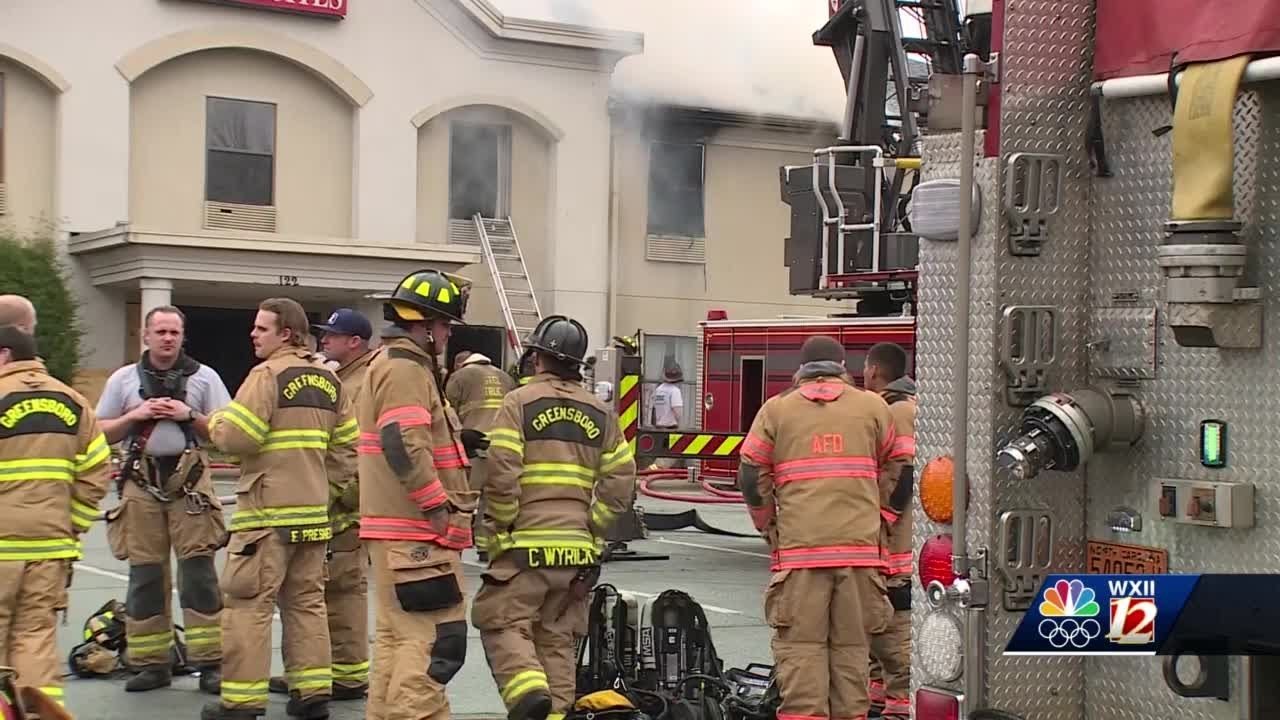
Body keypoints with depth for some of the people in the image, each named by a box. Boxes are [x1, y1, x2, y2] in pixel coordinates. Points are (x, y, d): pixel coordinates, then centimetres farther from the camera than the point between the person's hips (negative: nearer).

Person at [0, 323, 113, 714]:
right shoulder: (71, 401, 8)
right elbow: (97, 473, 9)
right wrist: (72, 527, 14)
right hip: (51, 544, 5)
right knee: (37, 634, 9)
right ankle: (44, 709, 6)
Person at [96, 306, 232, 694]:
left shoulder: (204, 377, 7)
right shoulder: (123, 379, 11)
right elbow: (100, 433, 11)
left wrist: (190, 416, -9)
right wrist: (134, 416, -5)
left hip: (190, 481, -2)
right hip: (141, 483, 2)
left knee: (198, 570, -5)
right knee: (145, 574, 4)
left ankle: (209, 663, -2)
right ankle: (151, 664, 12)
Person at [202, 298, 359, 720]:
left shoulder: (268, 374, -11)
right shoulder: (329, 380, 12)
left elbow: (235, 437, -17)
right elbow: (346, 445, 14)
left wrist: (215, 421, 3)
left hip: (267, 511, -7)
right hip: (313, 511, 7)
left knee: (249, 604, -2)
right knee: (306, 600, 14)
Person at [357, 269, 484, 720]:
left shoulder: (391, 364, 19)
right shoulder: (404, 369, -14)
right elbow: (403, 445, -24)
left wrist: (459, 441, 11)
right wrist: (438, 505, -19)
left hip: (399, 530, 11)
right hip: (415, 532, -11)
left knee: (398, 634, 15)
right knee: (435, 637, -11)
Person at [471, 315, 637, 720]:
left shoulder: (520, 403, -4)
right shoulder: (600, 413, 11)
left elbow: (501, 476, -12)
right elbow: (621, 482, 5)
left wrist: (498, 531, -1)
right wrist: (592, 529, 11)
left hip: (526, 545, -5)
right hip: (577, 551, 5)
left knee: (502, 622, 0)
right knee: (558, 638, 11)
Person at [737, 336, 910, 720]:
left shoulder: (777, 409, 7)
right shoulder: (873, 407, 10)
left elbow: (751, 476, 5)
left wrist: (768, 527, 17)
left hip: (799, 546, -1)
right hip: (860, 545, 1)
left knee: (800, 644, -1)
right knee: (851, 644, 7)